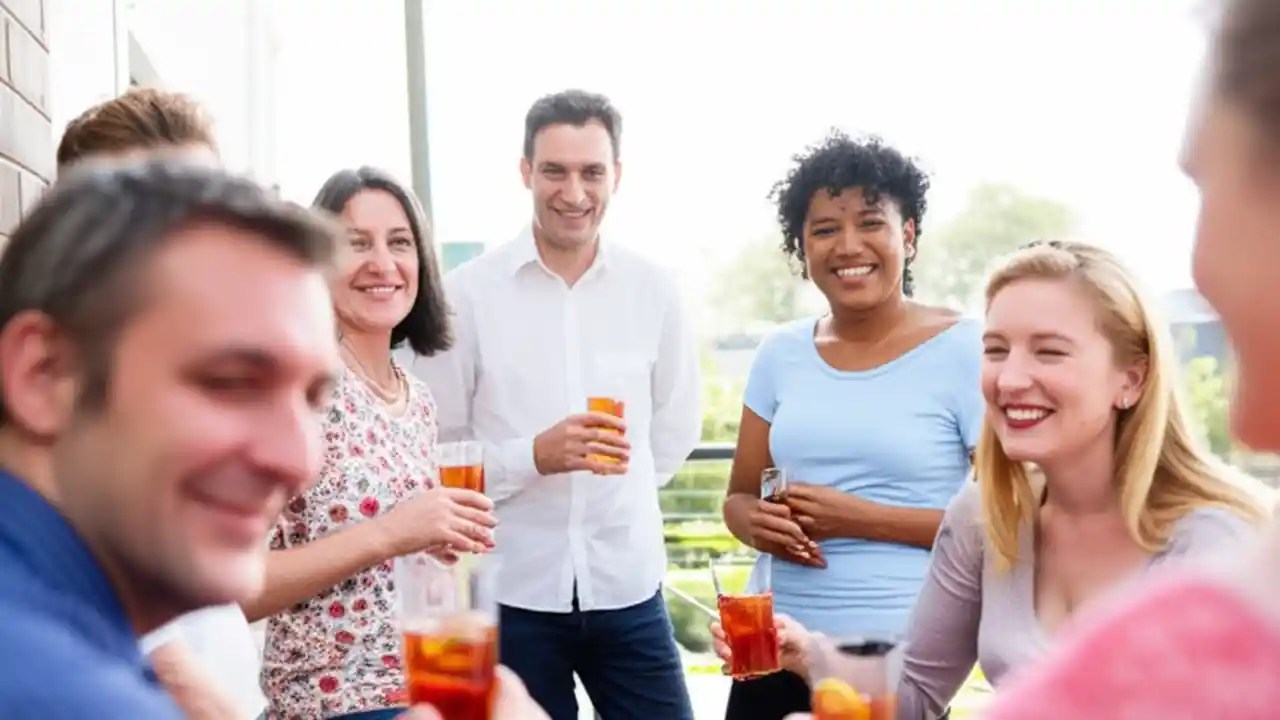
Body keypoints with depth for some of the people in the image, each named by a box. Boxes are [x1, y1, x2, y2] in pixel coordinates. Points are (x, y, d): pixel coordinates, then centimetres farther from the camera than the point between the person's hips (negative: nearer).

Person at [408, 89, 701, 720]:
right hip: (511, 590, -2)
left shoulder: (652, 289, 3)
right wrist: (535, 456, -17)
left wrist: (614, 497, 10)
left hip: (628, 587, 2)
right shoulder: (467, 293, -6)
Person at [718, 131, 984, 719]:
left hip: (897, 657, -4)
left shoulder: (965, 350, -7)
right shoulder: (781, 353, 5)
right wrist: (758, 523, -11)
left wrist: (864, 518, -16)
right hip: (775, 648, 4)